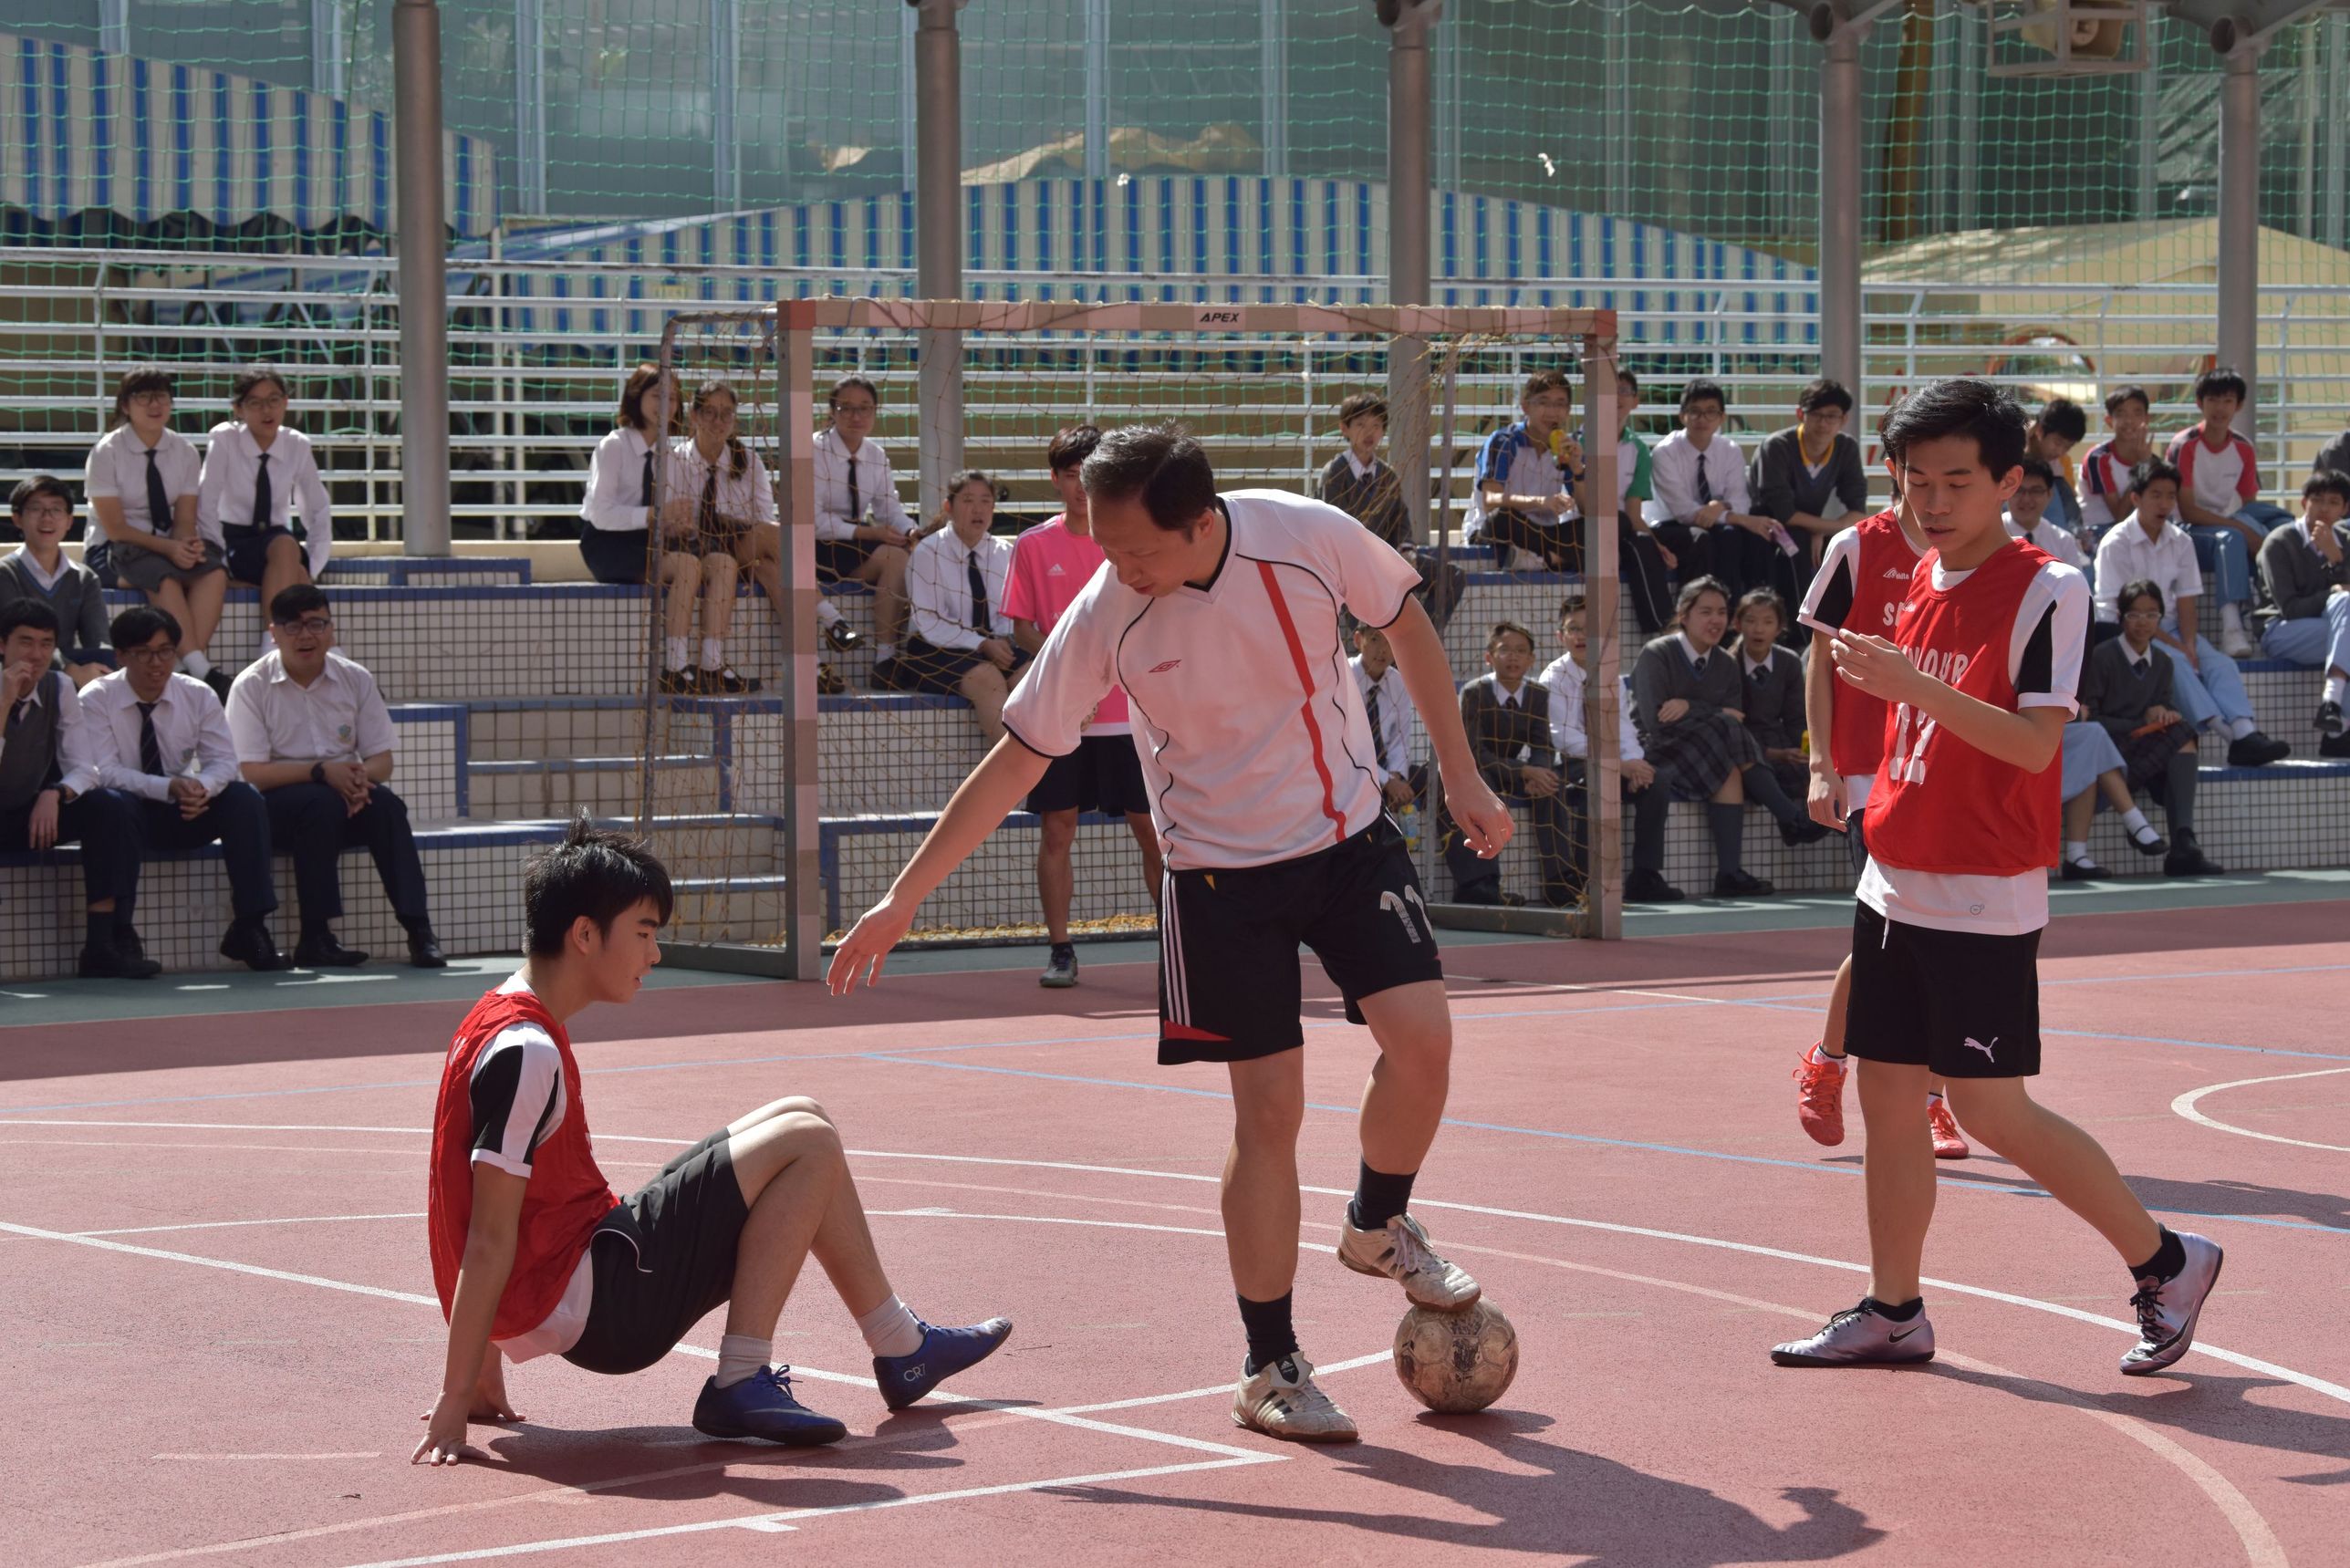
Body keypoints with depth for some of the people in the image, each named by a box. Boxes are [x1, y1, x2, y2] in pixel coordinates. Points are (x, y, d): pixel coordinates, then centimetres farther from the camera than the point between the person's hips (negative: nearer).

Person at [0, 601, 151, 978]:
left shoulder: (59, 688, -2)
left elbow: (84, 769, -4)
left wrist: (54, 795, -27)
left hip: (35, 813, 5)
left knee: (112, 807, -21)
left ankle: (103, 944, -24)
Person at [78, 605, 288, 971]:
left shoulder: (198, 695, -3)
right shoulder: (96, 700, -12)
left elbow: (223, 760, -7)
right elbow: (103, 772, -22)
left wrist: (201, 786, -32)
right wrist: (169, 787, -37)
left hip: (184, 815, 3)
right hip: (126, 815, -3)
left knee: (245, 798, -22)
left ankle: (249, 927, -21)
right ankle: (119, 932, -35)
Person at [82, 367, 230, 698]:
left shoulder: (184, 451, 6)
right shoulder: (107, 453, -7)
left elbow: (185, 518, 3)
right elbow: (115, 528, -12)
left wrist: (187, 543, -22)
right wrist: (167, 548, -25)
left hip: (170, 545, 4)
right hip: (117, 549, -4)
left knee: (214, 571, -31)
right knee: (164, 578, -38)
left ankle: (192, 663, -38)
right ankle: (201, 671, -42)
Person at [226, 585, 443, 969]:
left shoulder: (356, 679, 8)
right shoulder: (251, 686, -4)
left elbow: (382, 760, 6)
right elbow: (252, 773, -12)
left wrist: (360, 776, -18)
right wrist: (322, 772, -23)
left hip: (347, 794, 4)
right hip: (277, 803, -4)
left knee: (386, 805, -28)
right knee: (321, 803, -35)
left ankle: (418, 930, -34)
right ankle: (315, 938, -37)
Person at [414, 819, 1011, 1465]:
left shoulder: (503, 1021, 11)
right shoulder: (525, 1051, -21)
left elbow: (486, 1239, 16)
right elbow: (491, 1238, -22)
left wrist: (485, 1371, 19)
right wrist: (454, 1400, -21)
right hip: (590, 1305, -10)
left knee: (801, 1118, 16)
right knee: (806, 1142, -8)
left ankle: (902, 1348, 22)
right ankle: (741, 1382, -8)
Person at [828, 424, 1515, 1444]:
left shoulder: (1309, 537, -18)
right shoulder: (1102, 616, -19)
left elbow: (1405, 624, 2)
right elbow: (1017, 760, -9)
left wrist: (1461, 776, 4)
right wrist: (903, 898, -9)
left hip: (1350, 835, 2)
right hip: (1222, 872, -2)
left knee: (1422, 1037, -14)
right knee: (1269, 1109, -4)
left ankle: (1377, 1227, 17)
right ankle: (1269, 1369, 8)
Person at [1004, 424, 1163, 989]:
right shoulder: (1033, 546, 4)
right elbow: (1022, 627, 4)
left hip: (1130, 714, 0)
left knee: (1152, 831, 1)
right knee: (1056, 831, 1)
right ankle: (1060, 950, 10)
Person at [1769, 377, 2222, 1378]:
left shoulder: (2046, 590, -12)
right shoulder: (1921, 583, 11)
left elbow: (2035, 742, -22)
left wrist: (1912, 684, -29)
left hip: (1983, 901, -7)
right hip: (1896, 885, 7)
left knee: (1991, 1110, -7)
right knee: (1888, 1097, 8)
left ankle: (2166, 1263, 8)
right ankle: (1892, 1312, 18)